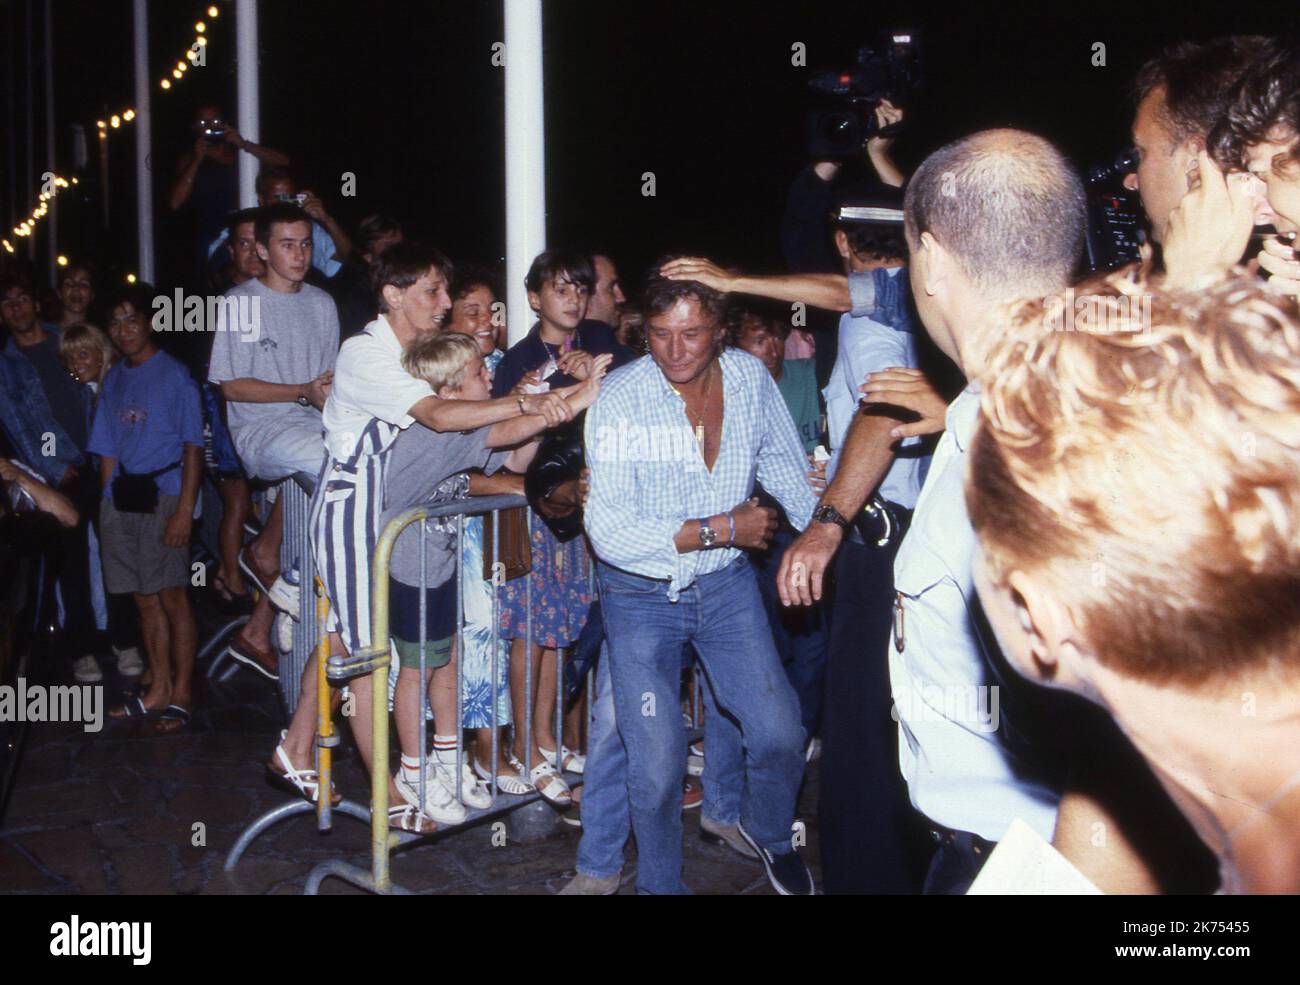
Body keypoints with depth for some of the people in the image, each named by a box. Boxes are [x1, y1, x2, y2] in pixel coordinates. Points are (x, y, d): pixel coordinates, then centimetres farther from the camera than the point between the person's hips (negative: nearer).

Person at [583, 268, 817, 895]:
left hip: (727, 585, 4)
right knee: (656, 764, -4)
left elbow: (786, 467, 12)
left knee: (779, 735, 1)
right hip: (640, 594, -3)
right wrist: (723, 529, -20)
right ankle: (660, 883, 24)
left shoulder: (751, 378, -6)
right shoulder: (620, 399, -20)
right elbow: (609, 532, -24)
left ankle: (768, 832, 35)